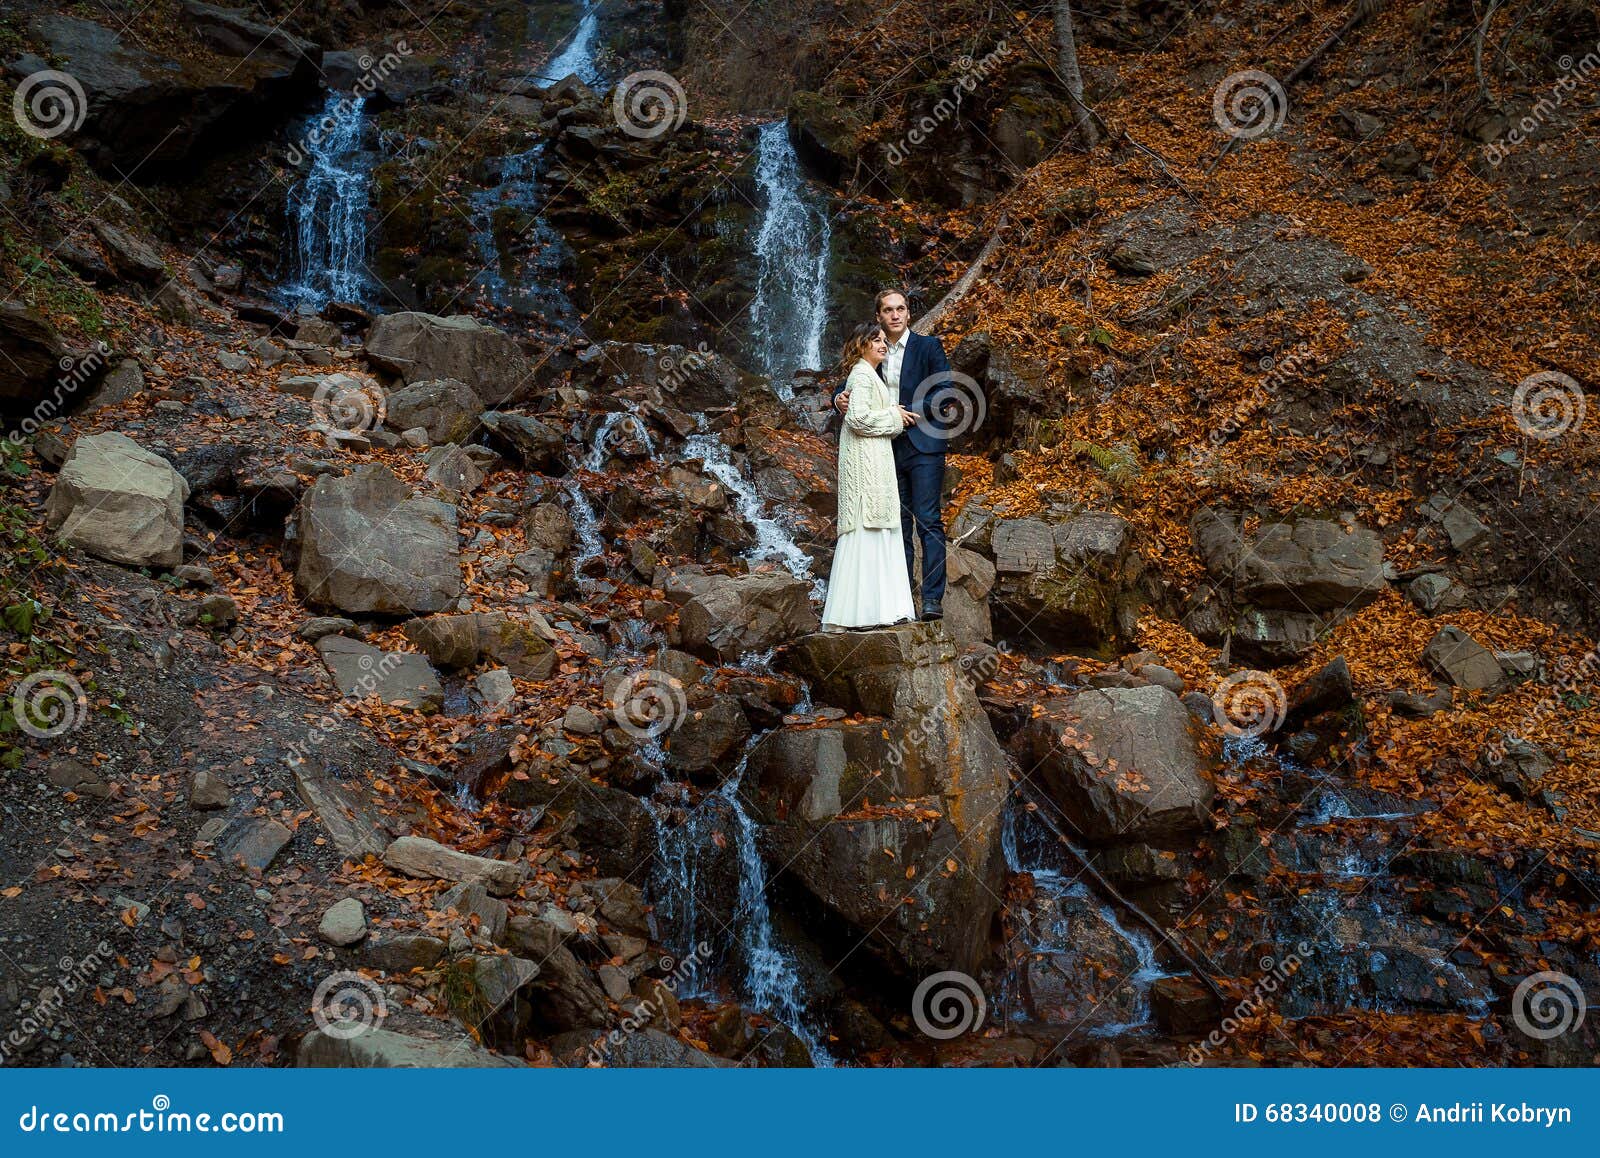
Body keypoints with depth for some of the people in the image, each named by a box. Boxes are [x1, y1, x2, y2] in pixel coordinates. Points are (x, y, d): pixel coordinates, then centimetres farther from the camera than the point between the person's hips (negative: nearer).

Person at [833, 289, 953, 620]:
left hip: (923, 446, -5)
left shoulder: (928, 346, 1)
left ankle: (932, 598, -12)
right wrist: (840, 398, -8)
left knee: (929, 521, -9)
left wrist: (909, 411, -15)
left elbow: (944, 393, -6)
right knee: (898, 525, 6)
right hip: (888, 448, 5)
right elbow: (850, 385, 15)